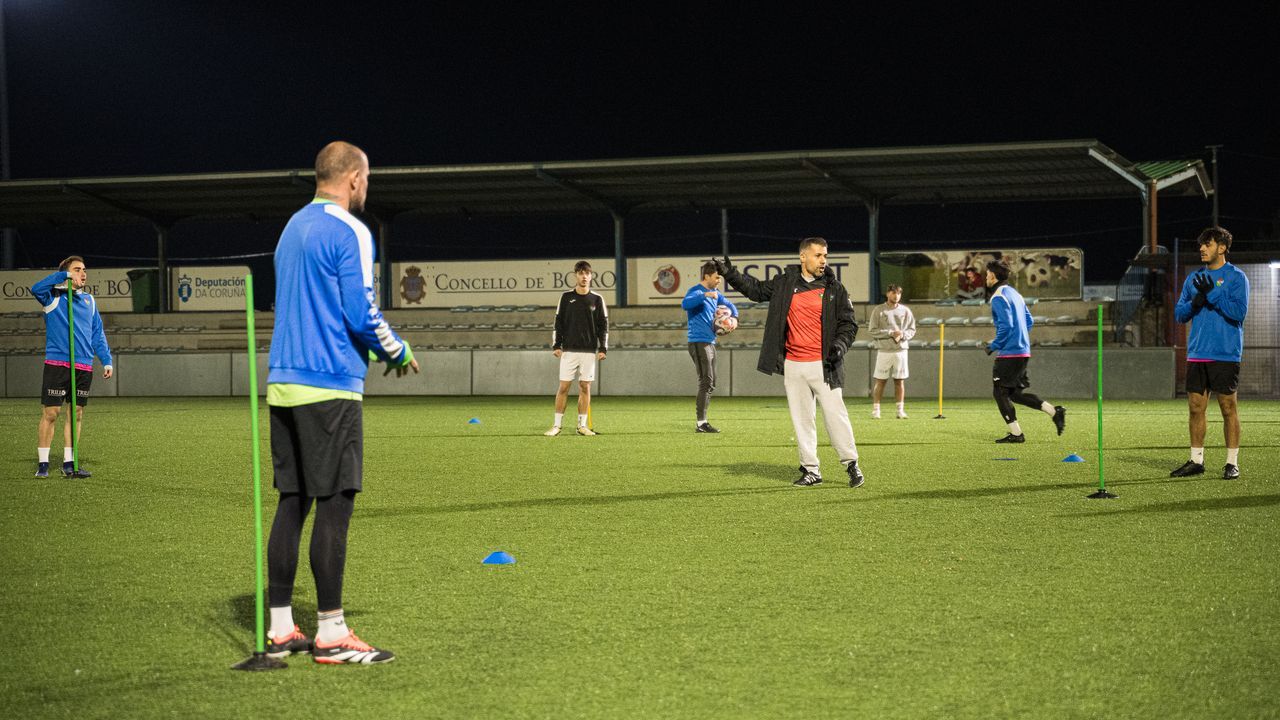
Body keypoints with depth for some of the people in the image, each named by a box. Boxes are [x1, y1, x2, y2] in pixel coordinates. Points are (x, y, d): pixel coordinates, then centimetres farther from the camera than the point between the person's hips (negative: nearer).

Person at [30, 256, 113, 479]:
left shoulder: (89, 300, 16)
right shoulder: (55, 296, 1)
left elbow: (98, 334, 20)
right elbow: (36, 289, -21)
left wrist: (106, 360, 11)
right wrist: (65, 276, -20)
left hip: (84, 366, 5)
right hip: (57, 363, -5)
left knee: (77, 413, 7)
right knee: (51, 412, -3)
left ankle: (69, 463, 14)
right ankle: (42, 463, 4)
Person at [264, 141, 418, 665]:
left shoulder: (293, 228, 18)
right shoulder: (348, 231, -9)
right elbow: (361, 315, -14)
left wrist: (377, 347, 25)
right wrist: (399, 353, 4)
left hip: (284, 382, 8)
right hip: (330, 386, -8)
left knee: (292, 503, 10)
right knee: (334, 505, -5)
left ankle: (280, 629, 12)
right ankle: (331, 635, -3)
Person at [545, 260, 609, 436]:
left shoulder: (597, 299, 5)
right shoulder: (566, 297, 4)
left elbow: (603, 324, 6)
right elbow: (559, 322, 6)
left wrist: (603, 348, -1)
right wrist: (556, 345, -1)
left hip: (589, 351, 1)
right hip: (568, 350, 0)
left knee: (585, 387, 1)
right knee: (563, 387, -3)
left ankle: (582, 425, 8)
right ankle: (557, 425, 2)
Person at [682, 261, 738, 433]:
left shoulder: (715, 293, 15)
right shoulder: (696, 291, -11)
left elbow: (729, 305, 27)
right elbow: (685, 304, -32)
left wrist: (733, 317, 6)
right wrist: (705, 295, -40)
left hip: (710, 342, 9)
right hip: (699, 342, -9)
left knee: (711, 384, 11)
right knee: (706, 382, -13)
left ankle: (702, 421, 17)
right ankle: (701, 423, -12)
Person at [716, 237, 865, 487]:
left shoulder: (835, 289, 2)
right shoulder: (784, 283, 6)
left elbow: (848, 323, 4)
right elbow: (757, 289, 20)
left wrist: (840, 344, -13)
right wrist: (732, 275, 8)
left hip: (823, 365, -3)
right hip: (793, 365, 3)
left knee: (835, 414, -7)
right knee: (801, 419, 8)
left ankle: (851, 464, 6)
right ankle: (810, 469, 16)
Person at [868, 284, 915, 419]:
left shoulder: (905, 311, 9)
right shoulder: (878, 310, 1)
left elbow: (912, 330, 11)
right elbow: (873, 330, -5)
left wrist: (902, 335, -10)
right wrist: (891, 333, -13)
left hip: (901, 350, 3)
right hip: (884, 350, -2)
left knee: (900, 381, 6)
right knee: (880, 381, -1)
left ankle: (901, 410, 11)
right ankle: (875, 410, 2)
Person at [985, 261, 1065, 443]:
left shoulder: (998, 297, -12)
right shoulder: (1014, 294, 17)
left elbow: (1006, 325, -22)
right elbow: (1029, 321, 20)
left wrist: (994, 345, -11)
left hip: (1009, 353, -9)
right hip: (1023, 351, 9)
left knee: (1000, 392, 0)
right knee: (1015, 393, 15)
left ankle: (1016, 434, -1)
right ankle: (1054, 411, 6)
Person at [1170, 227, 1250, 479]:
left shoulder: (1236, 277, -3)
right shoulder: (1193, 278, 14)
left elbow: (1239, 311, -14)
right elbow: (1179, 314, 11)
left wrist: (1211, 293, -17)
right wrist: (1195, 301, -8)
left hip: (1225, 354, -5)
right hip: (1197, 353, 5)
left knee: (1228, 407, -1)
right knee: (1196, 407, 7)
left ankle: (1232, 463, 5)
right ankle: (1196, 461, 15)